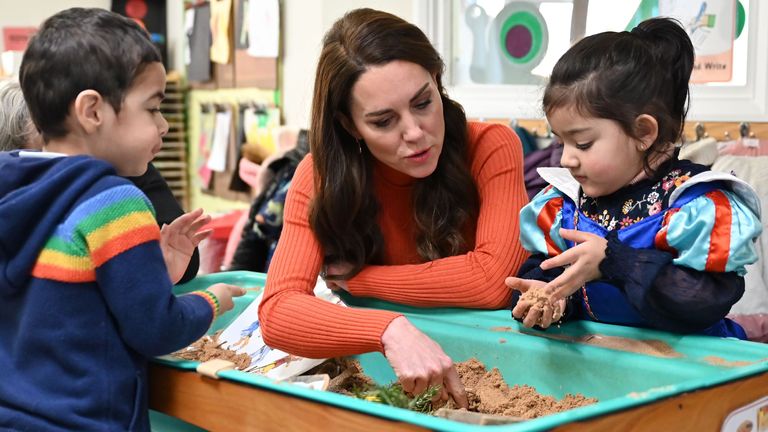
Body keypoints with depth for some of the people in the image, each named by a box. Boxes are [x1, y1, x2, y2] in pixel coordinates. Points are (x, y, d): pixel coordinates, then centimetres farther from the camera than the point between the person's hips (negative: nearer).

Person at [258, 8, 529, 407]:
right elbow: (277, 311, -22)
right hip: (376, 370, 2)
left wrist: (356, 279, -17)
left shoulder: (491, 148, -15)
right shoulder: (319, 176, -12)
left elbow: (492, 280, -25)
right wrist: (390, 330, -38)